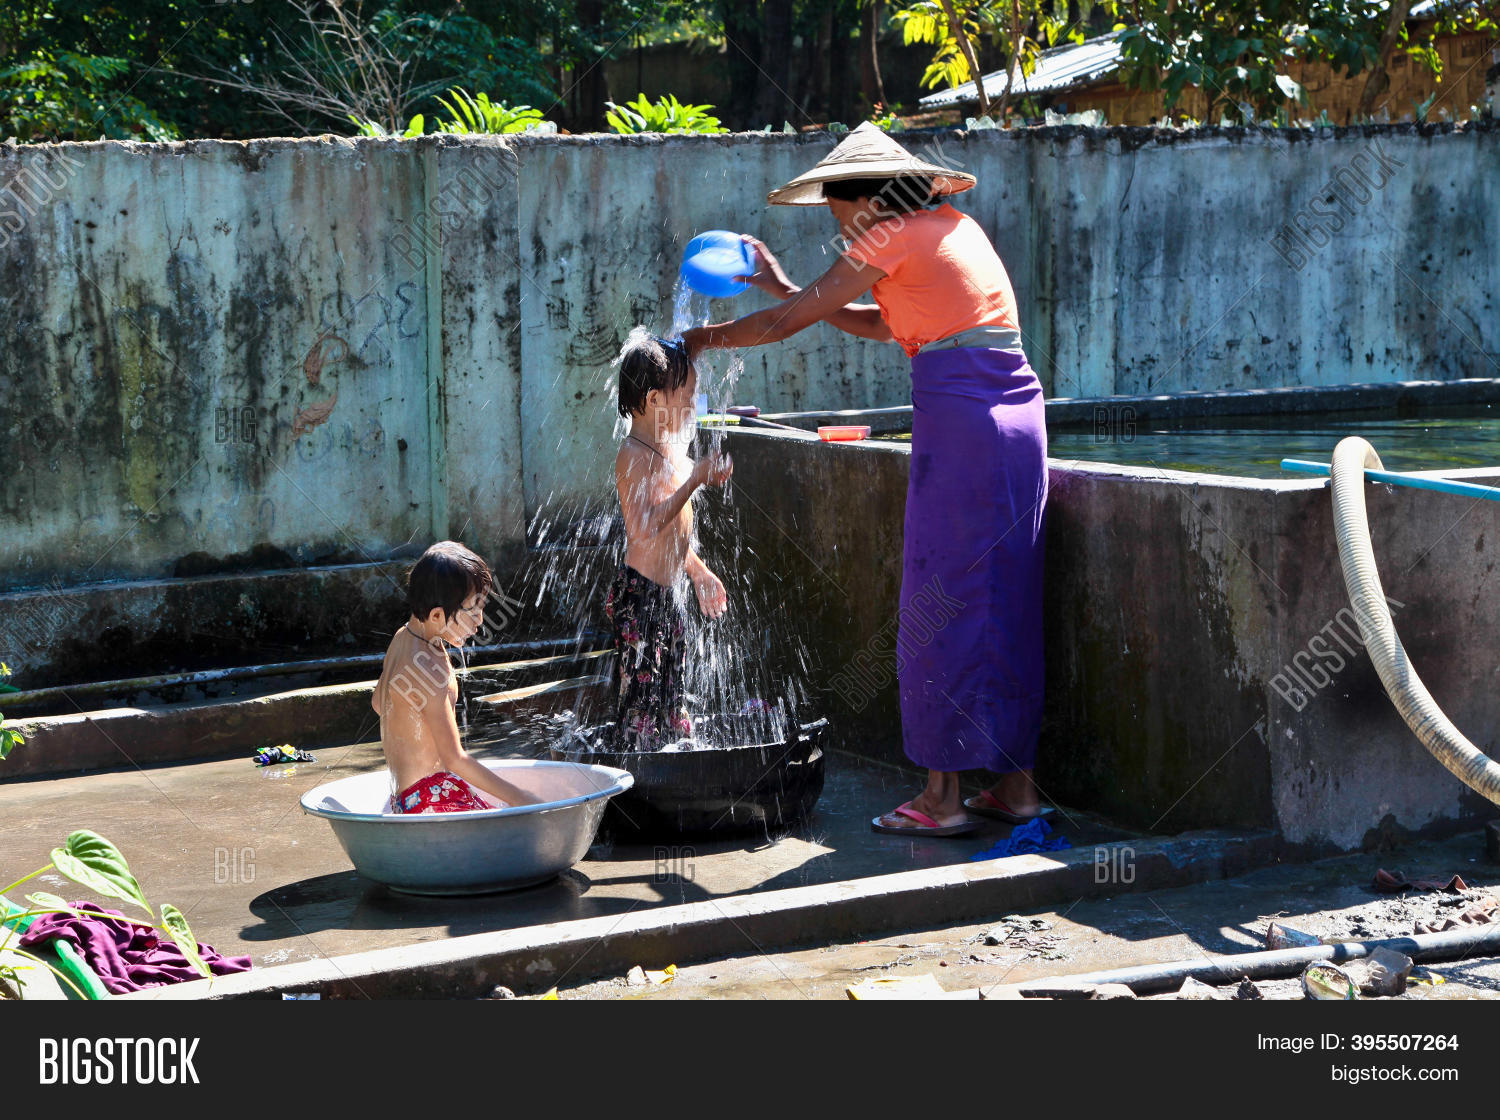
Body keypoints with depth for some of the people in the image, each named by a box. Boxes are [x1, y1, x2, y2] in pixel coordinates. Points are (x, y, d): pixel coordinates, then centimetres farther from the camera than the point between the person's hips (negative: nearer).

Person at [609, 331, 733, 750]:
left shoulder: (670, 450, 14)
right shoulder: (634, 456, -17)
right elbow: (646, 529, -29)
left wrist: (700, 572, 29)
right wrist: (695, 479, -29)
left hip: (666, 594, 10)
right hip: (640, 594, -10)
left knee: (670, 706, 15)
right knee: (641, 696, -7)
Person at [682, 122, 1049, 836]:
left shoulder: (891, 240, -3)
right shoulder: (957, 227, 20)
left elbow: (782, 325, 2)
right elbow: (884, 326, 30)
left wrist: (702, 338, 18)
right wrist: (787, 288, 31)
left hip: (960, 420, -8)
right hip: (1019, 412, 8)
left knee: (941, 610, -2)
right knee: (1006, 605, 11)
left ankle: (942, 796, 1)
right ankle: (1015, 786, 15)